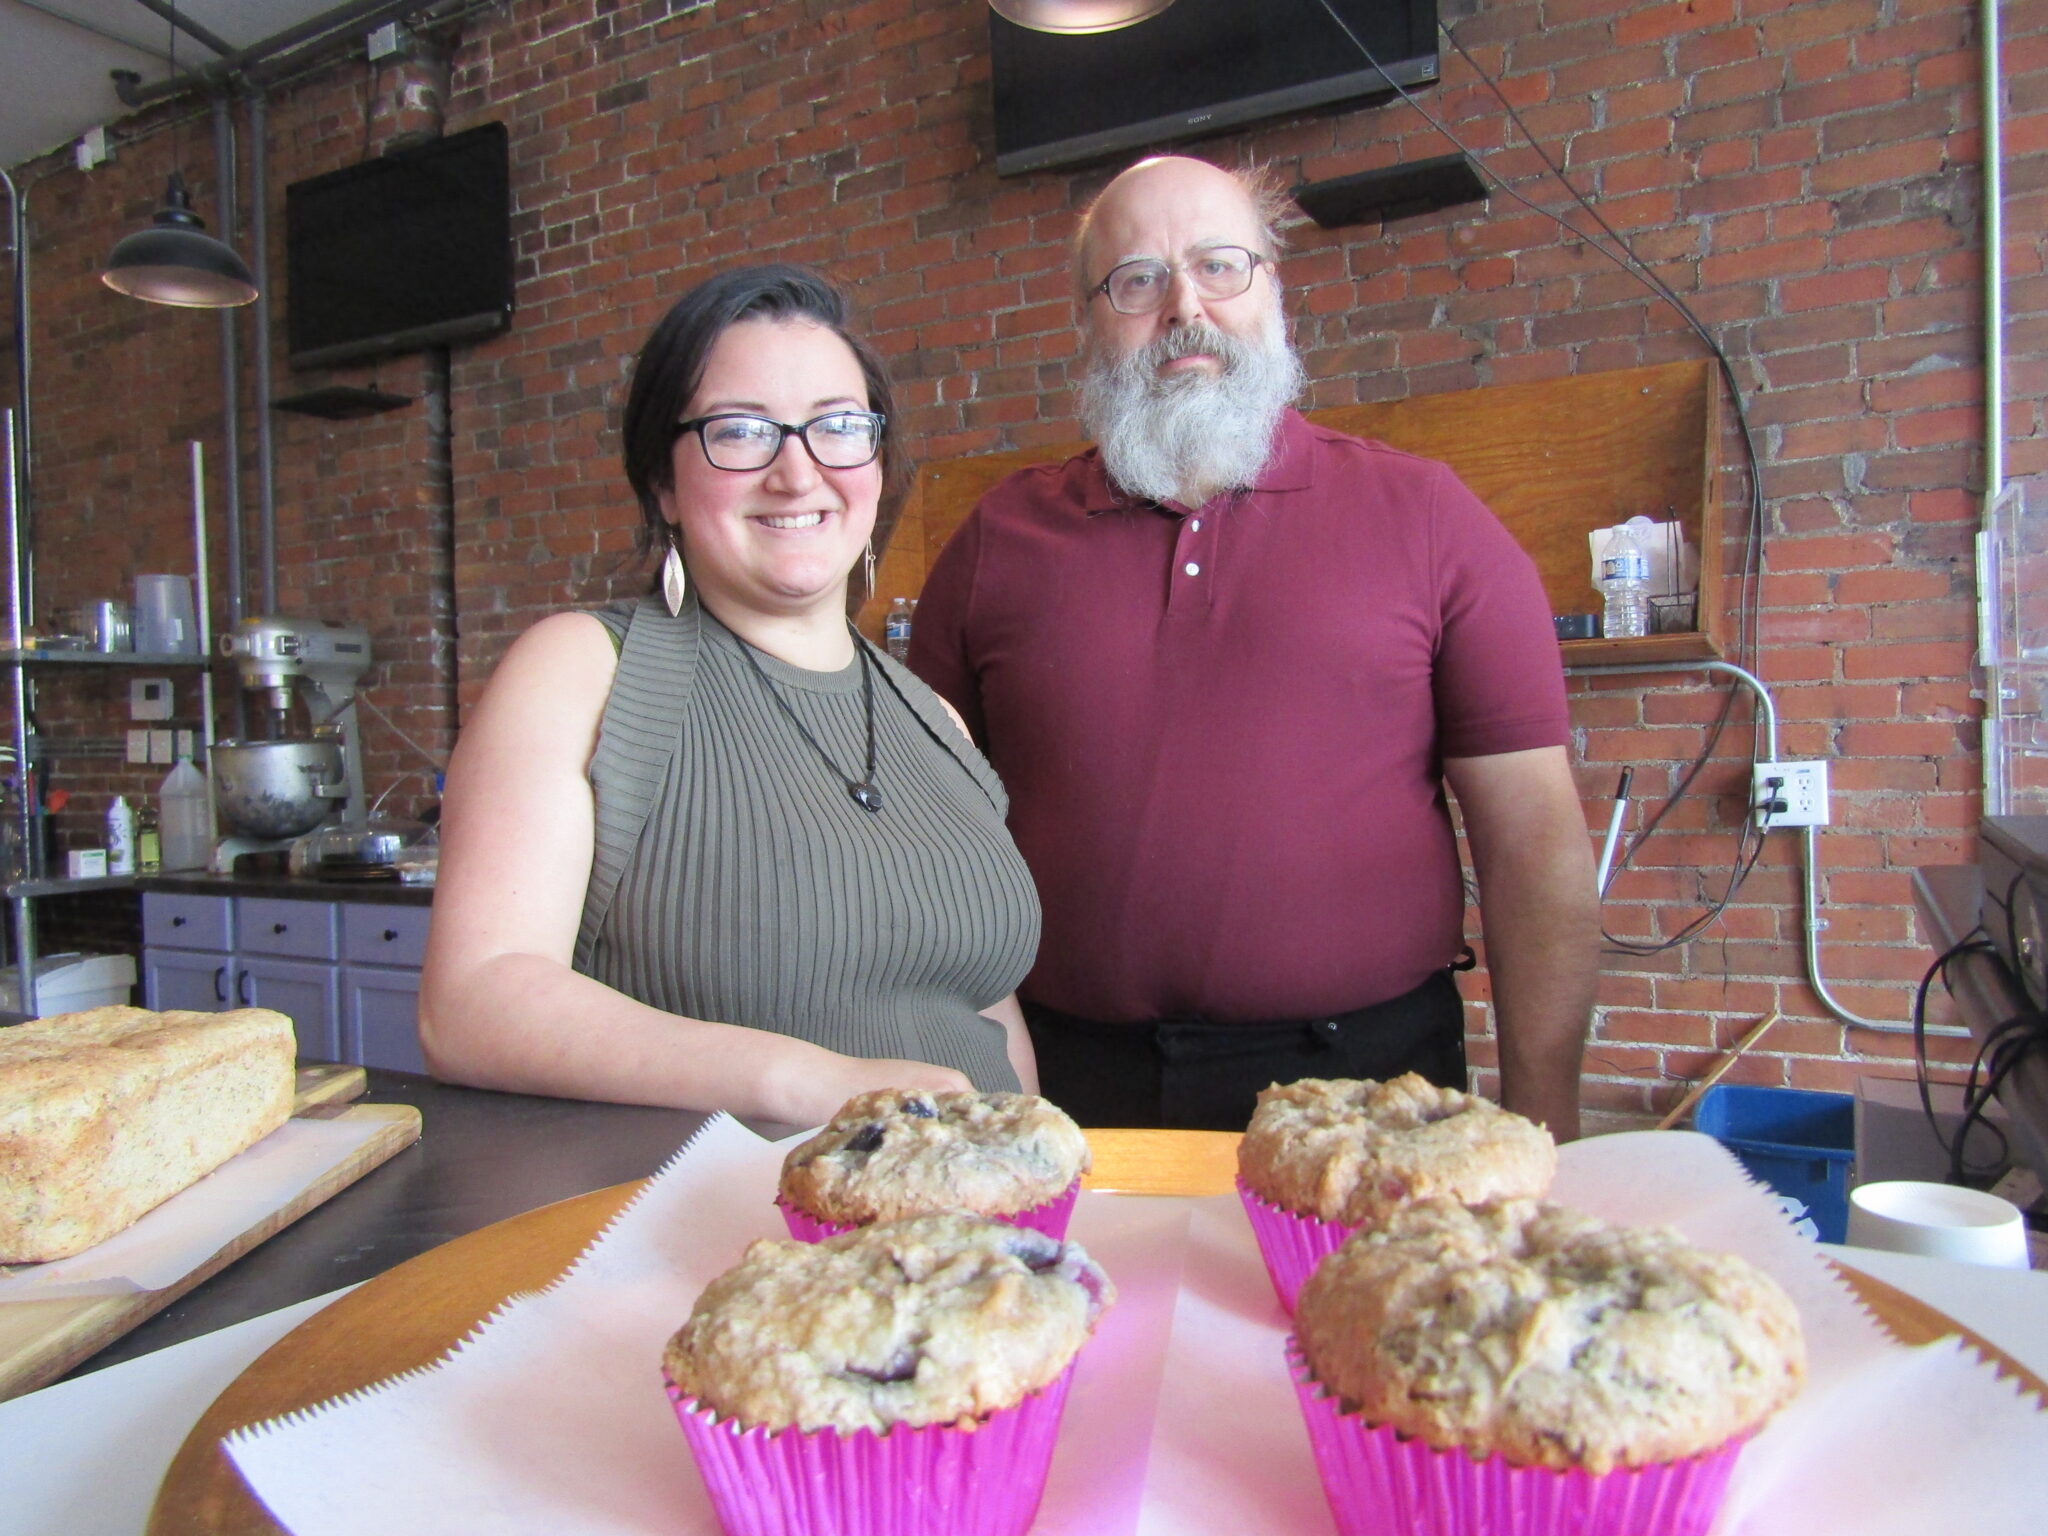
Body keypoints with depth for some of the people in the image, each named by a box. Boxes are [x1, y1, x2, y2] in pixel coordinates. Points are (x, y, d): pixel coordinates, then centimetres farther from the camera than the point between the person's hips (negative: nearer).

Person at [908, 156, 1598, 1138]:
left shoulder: (1424, 516, 0)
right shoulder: (997, 541, 3)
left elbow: (1535, 838, -2)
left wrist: (1540, 1129, -6)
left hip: (1362, 1075, 0)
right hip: (1072, 1087, 1)